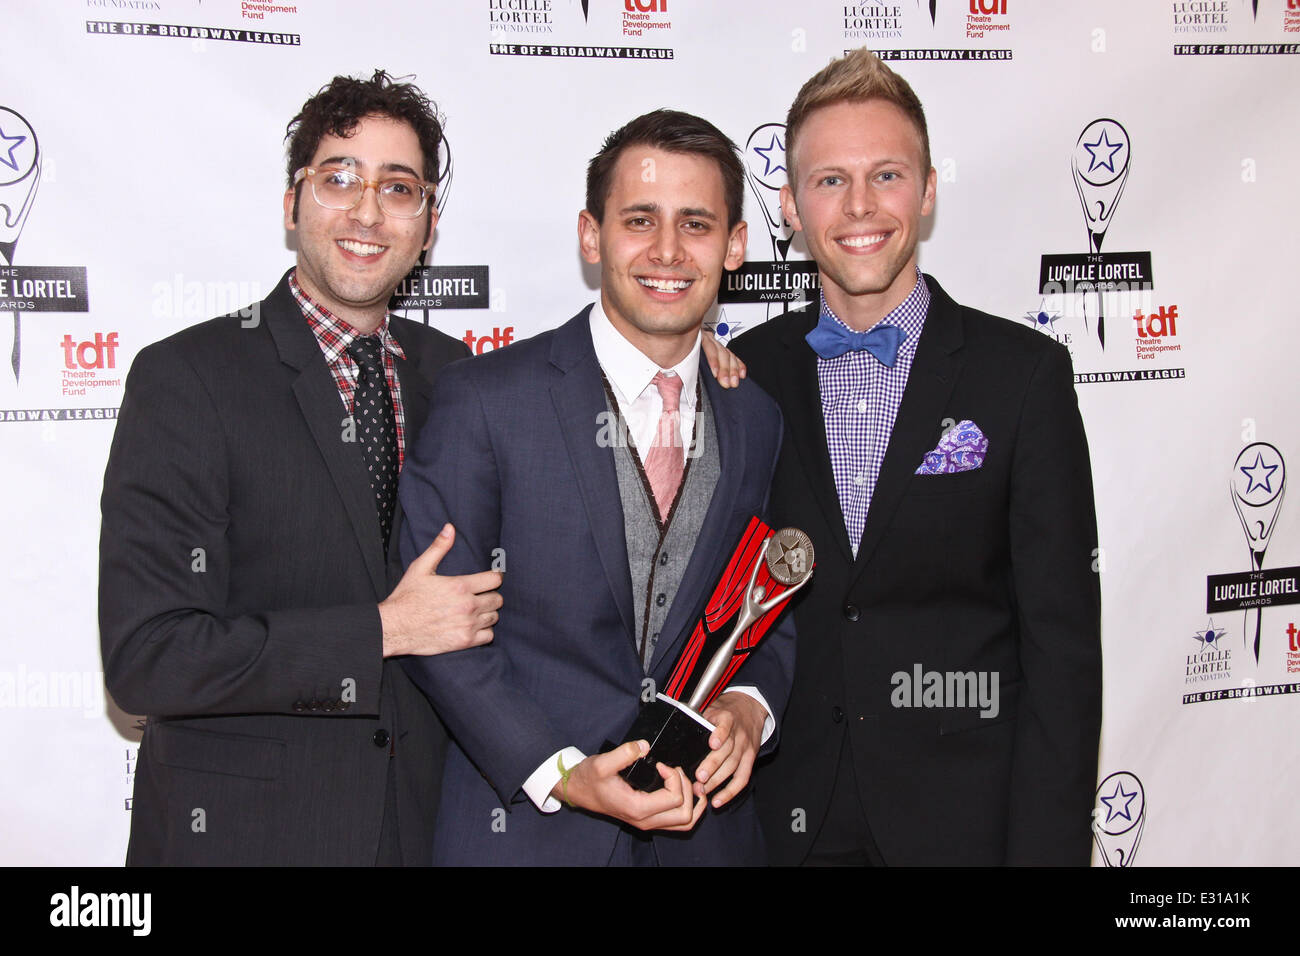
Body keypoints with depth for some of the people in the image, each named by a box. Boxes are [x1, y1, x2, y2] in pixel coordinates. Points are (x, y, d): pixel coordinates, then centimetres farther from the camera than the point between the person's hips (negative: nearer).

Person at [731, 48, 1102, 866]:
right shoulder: (745, 376, 1)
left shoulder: (1026, 374, -5)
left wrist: (1049, 843, -11)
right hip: (788, 821, 2)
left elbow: (1062, 638, -7)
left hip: (967, 820, -1)